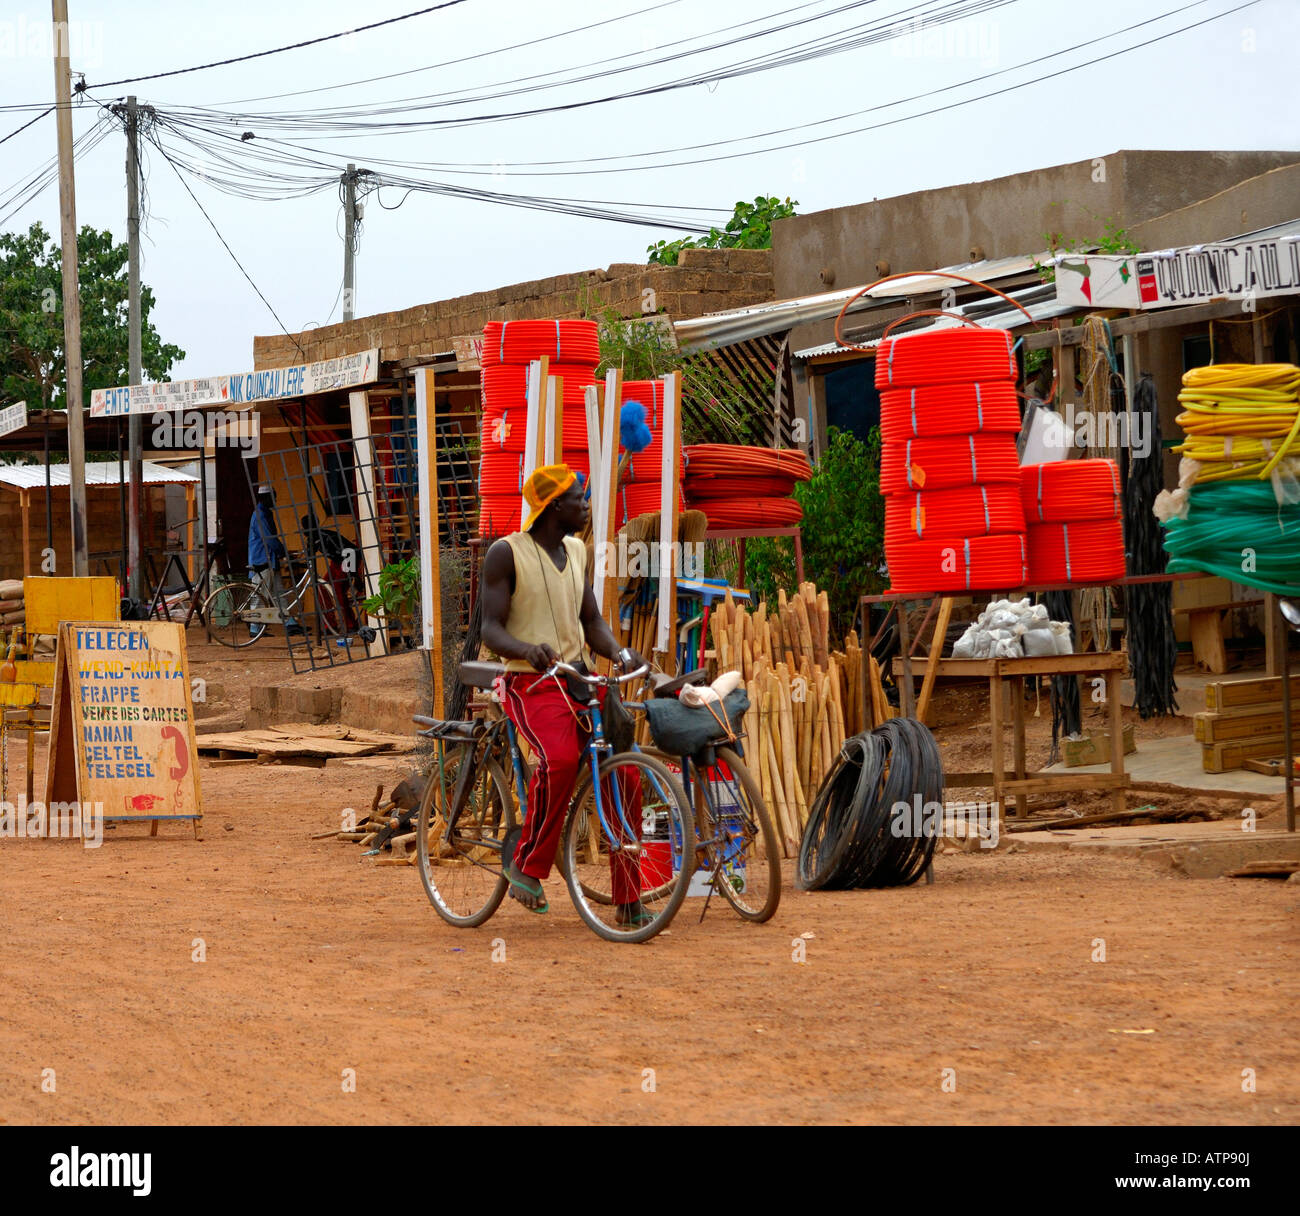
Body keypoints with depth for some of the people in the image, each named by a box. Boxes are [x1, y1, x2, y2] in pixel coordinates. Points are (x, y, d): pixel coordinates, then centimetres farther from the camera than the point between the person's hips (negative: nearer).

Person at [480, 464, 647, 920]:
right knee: (560, 759, -34)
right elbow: (491, 629, -10)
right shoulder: (506, 553, -5)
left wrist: (618, 653, -7)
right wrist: (527, 649, -32)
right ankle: (527, 863, -15)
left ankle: (628, 900, -6)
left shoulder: (577, 552, 14)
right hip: (532, 683, -6)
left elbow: (591, 621, 15)